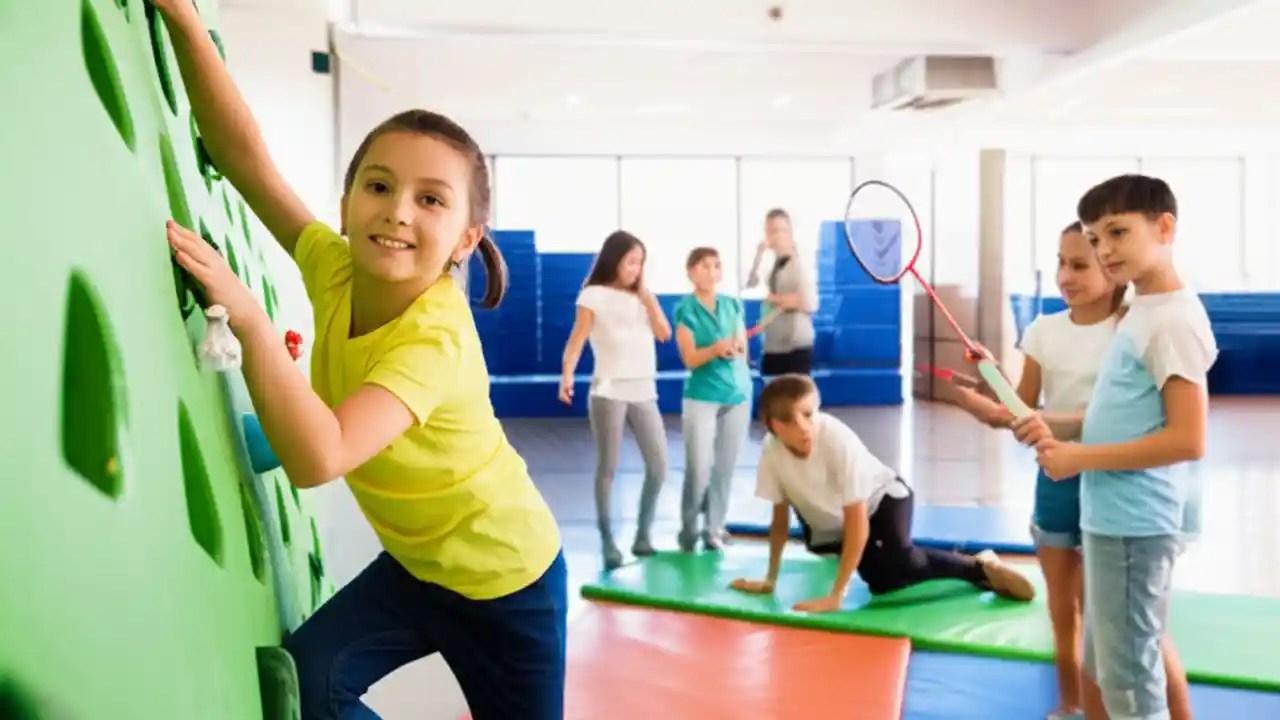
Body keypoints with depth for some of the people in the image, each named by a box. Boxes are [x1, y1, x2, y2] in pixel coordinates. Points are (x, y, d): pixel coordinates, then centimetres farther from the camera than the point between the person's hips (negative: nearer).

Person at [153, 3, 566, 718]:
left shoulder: (436, 337, -34)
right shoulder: (338, 271, -15)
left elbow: (319, 457, -45)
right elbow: (244, 154, -18)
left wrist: (248, 316, -48)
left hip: (506, 577, -6)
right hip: (413, 563, 6)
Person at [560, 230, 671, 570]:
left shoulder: (641, 296, 16)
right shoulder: (594, 295, 0)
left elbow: (664, 333, 4)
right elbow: (577, 340, -10)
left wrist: (645, 293, 3)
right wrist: (567, 375, -25)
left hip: (644, 392, 5)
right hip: (609, 392, -5)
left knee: (658, 466, 1)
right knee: (608, 468, -1)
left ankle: (642, 536, 15)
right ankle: (608, 542, 7)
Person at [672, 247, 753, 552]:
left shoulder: (733, 305, 8)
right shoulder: (685, 309, -3)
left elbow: (743, 352, 9)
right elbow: (690, 358, -9)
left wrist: (736, 348, -13)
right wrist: (716, 348, -26)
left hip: (738, 394, 4)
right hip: (701, 396, -4)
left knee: (725, 466, 6)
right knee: (699, 467, -6)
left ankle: (715, 528, 17)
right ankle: (688, 530, 9)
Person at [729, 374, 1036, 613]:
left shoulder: (838, 440, -34)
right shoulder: (771, 449, -22)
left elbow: (857, 521, -30)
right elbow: (780, 518, -8)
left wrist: (836, 594, -31)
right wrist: (769, 580, -5)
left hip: (883, 498, -4)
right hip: (831, 522, 4)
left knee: (899, 562, -30)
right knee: (881, 581, -16)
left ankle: (980, 565, -9)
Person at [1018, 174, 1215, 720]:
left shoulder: (1174, 318, -17)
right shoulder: (1139, 313, 11)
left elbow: (1187, 440, -22)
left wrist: (1079, 457, -18)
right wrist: (1058, 430, 3)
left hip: (1133, 523, -10)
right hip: (1112, 517, 10)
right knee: (1105, 668, 21)